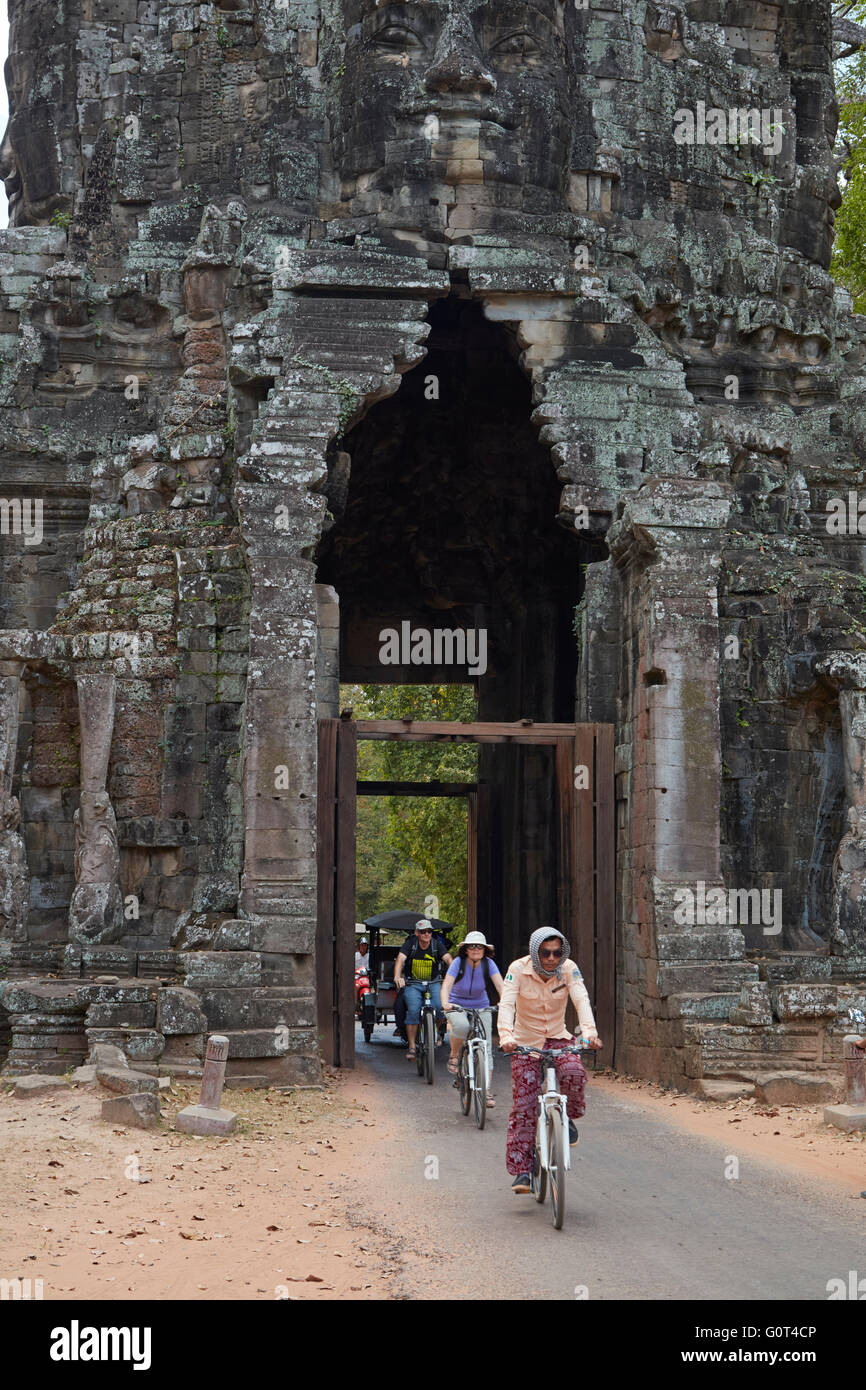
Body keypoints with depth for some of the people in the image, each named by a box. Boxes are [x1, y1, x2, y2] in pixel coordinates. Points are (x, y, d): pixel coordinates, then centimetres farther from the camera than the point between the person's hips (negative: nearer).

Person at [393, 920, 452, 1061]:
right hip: (413, 984, -1)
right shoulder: (410, 943, -8)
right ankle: (412, 1047, -15)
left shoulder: (437, 945, -4)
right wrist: (397, 977, -39)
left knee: (441, 1006, -24)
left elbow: (448, 958, -18)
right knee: (413, 1010, -22)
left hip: (434, 983, 1)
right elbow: (400, 959, -21)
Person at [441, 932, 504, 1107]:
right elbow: (447, 985, -26)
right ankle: (454, 1056, -8)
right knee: (462, 1026, -36)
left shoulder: (488, 963, -12)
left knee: (486, 1047, -7)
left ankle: (487, 1091, 0)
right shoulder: (459, 962, -17)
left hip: (481, 1007, 2)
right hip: (457, 1006, -2)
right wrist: (445, 1003, -46)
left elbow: (500, 985, -24)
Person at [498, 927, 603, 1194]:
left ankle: (568, 1117, 2)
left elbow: (581, 1000, -24)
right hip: (525, 1042, -1)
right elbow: (506, 1004, -28)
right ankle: (521, 1170, -1)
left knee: (574, 1072, -29)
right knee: (524, 1104, -8)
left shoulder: (568, 969, -11)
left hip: (558, 1038, 1)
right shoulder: (518, 969, -16)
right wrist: (506, 1035, -46)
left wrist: (589, 1031, -43)